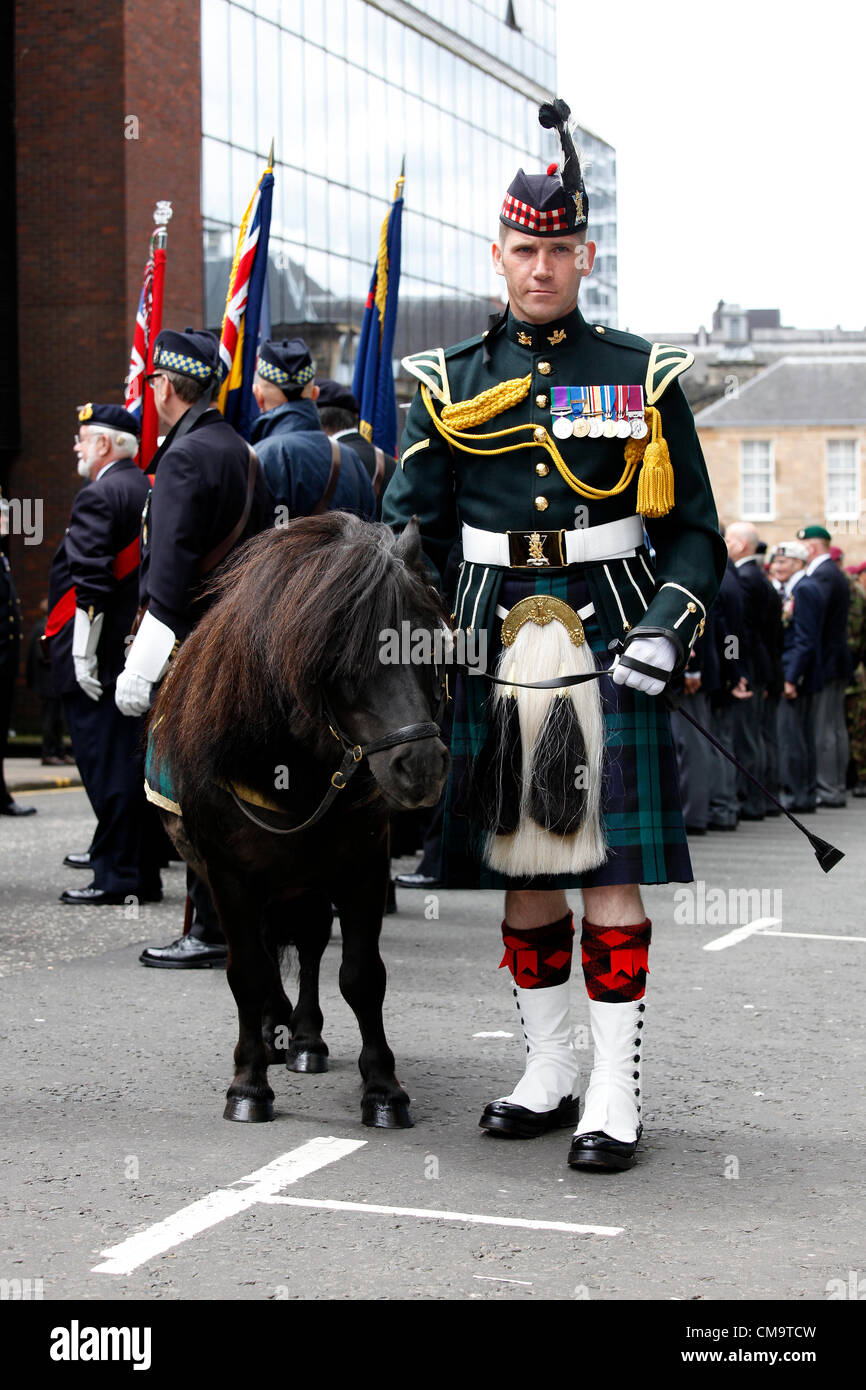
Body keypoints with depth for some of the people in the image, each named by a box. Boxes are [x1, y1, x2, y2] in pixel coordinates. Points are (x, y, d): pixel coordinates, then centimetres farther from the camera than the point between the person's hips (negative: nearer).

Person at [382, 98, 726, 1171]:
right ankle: (548, 1072, 20)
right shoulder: (448, 383, 9)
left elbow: (693, 529, 6)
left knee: (608, 868, -3)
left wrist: (669, 625, -10)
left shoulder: (643, 376, 6)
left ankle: (617, 1093, 3)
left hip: (609, 647, -2)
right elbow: (409, 529, 10)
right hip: (495, 646, 2)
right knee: (520, 869, 8)